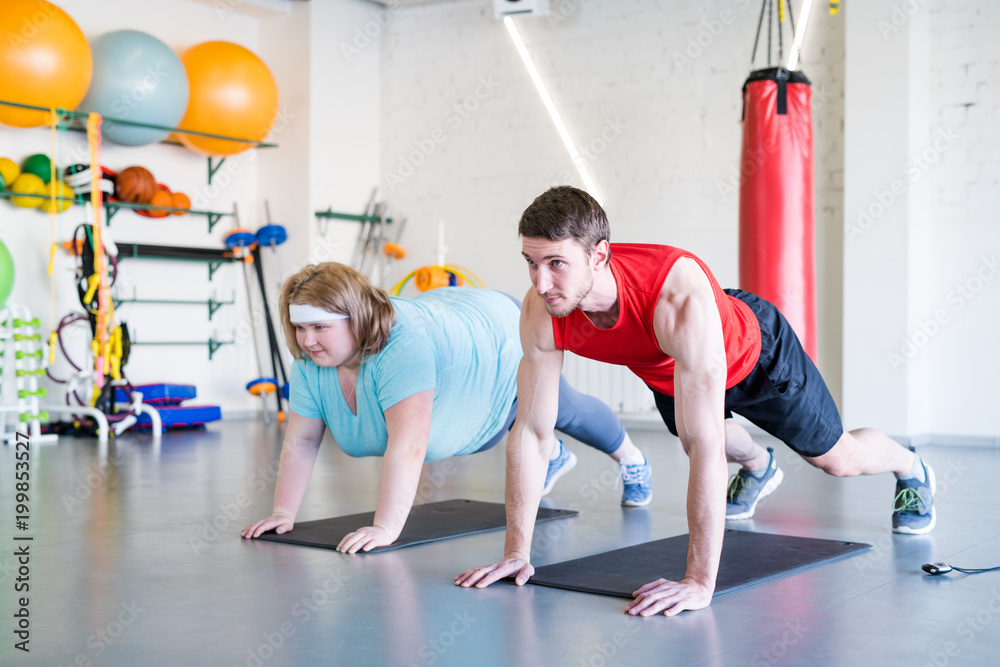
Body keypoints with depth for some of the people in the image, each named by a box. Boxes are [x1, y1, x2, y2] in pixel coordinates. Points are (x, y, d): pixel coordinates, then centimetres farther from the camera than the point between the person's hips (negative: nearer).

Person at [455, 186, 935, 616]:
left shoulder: (680, 294, -51)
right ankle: (758, 468, 66)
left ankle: (910, 468, 49)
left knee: (837, 459, 14)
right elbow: (530, 432, -25)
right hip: (666, 373, 5)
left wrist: (699, 582, -52)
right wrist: (516, 552, -24)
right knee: (693, 438, 31)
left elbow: (705, 443, -52)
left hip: (755, 352, -4)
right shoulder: (541, 313, -35)